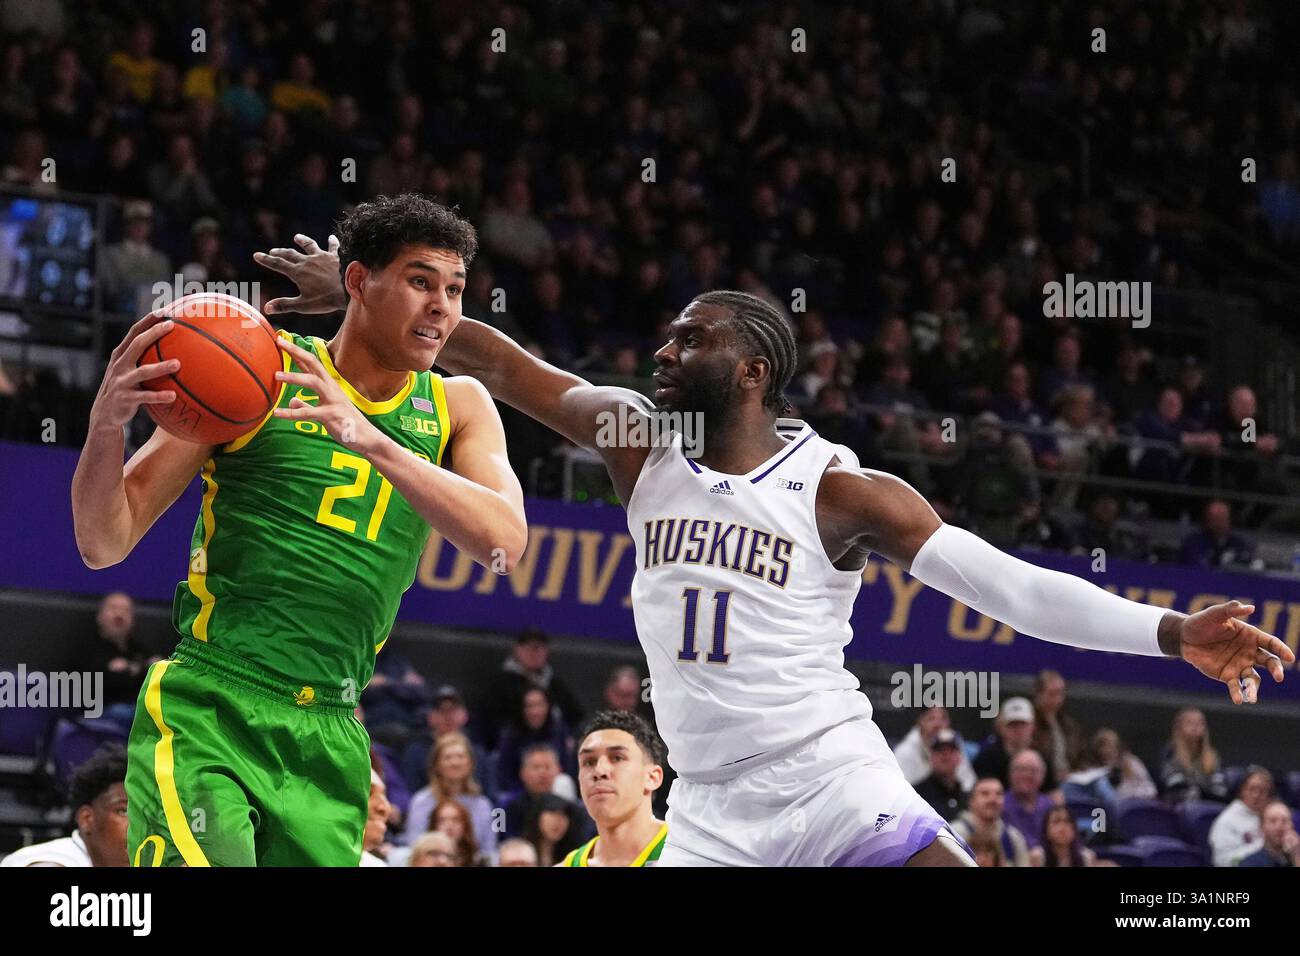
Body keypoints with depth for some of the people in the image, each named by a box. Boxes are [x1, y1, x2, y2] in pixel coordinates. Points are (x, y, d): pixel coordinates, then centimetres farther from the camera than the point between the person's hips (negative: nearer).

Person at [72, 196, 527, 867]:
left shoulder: (457, 408, 10)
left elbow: (504, 541, -11)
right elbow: (104, 544, 1)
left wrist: (371, 439, -23)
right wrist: (107, 423, -19)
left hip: (328, 737, 4)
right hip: (203, 715, -4)